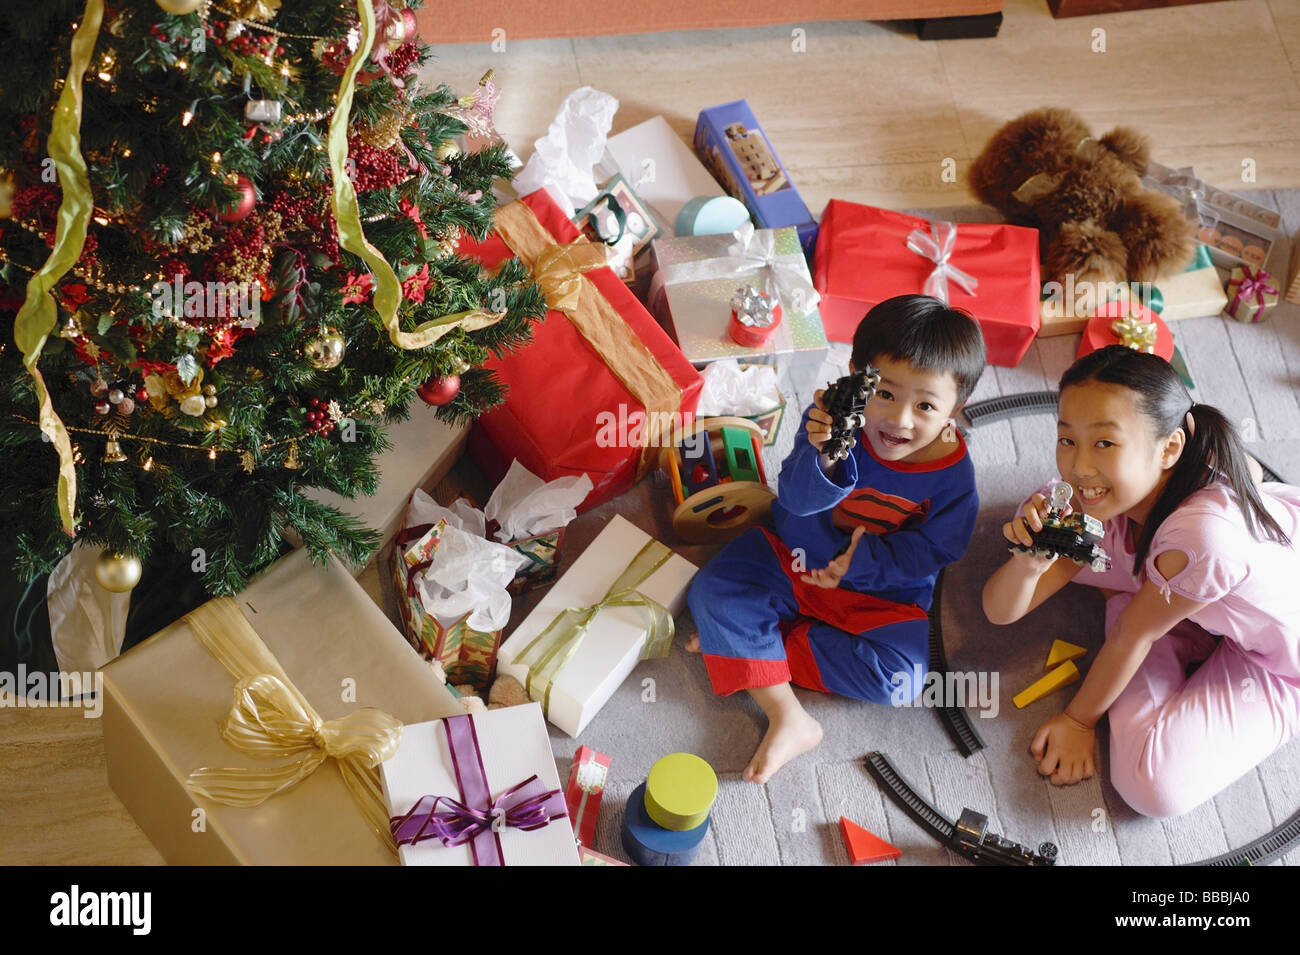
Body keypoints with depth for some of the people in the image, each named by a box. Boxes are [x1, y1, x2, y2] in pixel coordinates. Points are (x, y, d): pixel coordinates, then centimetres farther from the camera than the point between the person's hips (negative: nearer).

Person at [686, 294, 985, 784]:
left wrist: (864, 559, -28)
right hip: (792, 562, 1)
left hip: (880, 593, -1)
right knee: (713, 590, -19)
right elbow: (797, 498, -29)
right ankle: (789, 718, -20)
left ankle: (742, 642, -12)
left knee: (898, 677, -23)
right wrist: (825, 459, -51)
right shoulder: (834, 421, -21)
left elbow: (930, 548, -13)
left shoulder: (953, 475, -19)